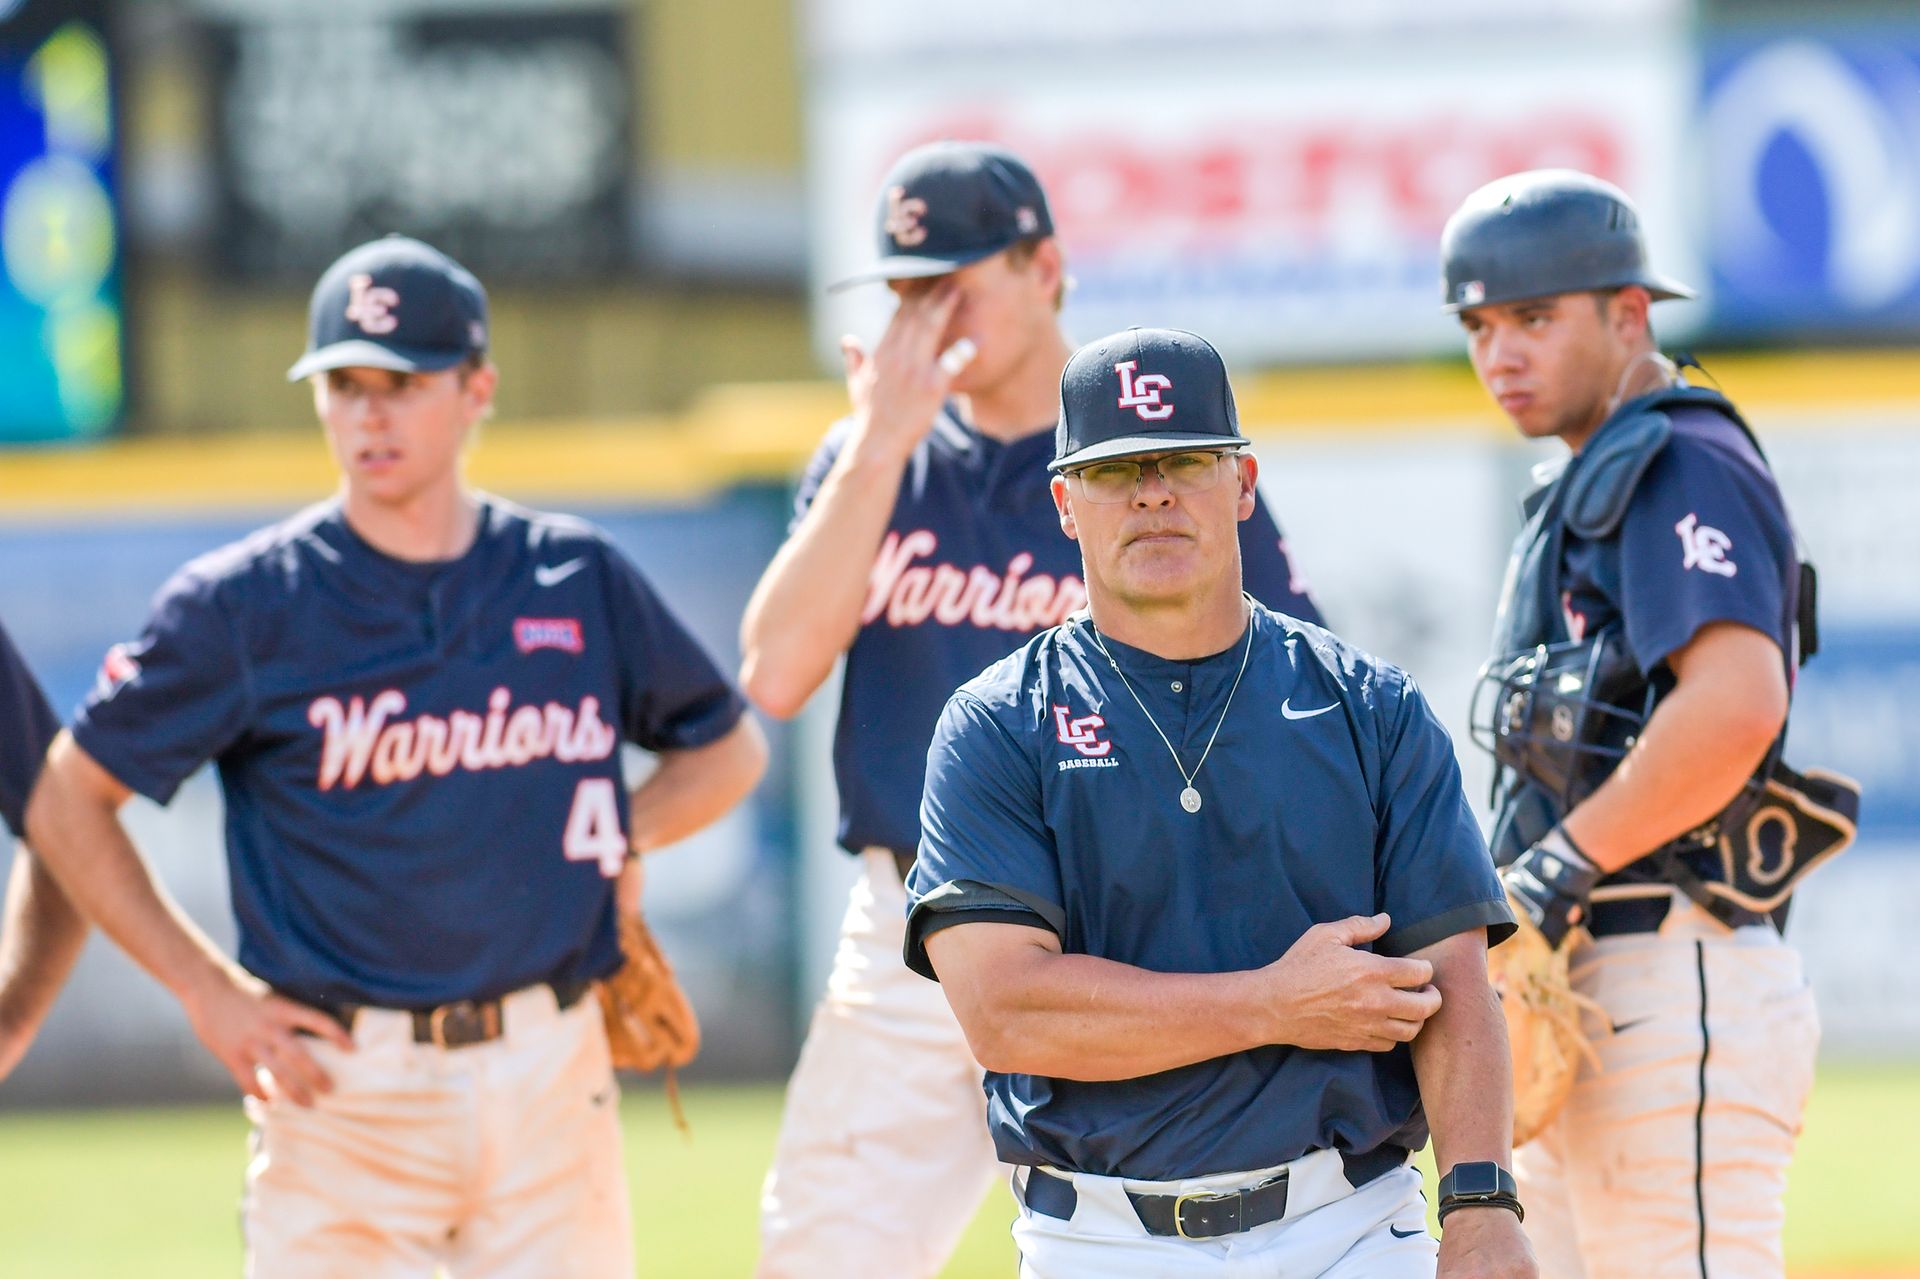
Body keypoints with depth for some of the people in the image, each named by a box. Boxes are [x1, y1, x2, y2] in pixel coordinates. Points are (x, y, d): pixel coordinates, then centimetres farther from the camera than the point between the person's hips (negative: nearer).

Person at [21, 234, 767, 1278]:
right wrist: (207, 992, -4)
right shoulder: (242, 604, -2)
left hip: (549, 1071, 3)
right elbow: (67, 802, 3)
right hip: (341, 1082, -3)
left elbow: (729, 747, 21)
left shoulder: (578, 579, 7)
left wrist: (621, 837, 2)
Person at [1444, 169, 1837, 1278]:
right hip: (1583, 998, 11)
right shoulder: (1591, 488, 21)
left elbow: (1738, 701, -26)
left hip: (1676, 993, -11)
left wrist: (1563, 863, -21)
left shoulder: (1684, 467, -10)